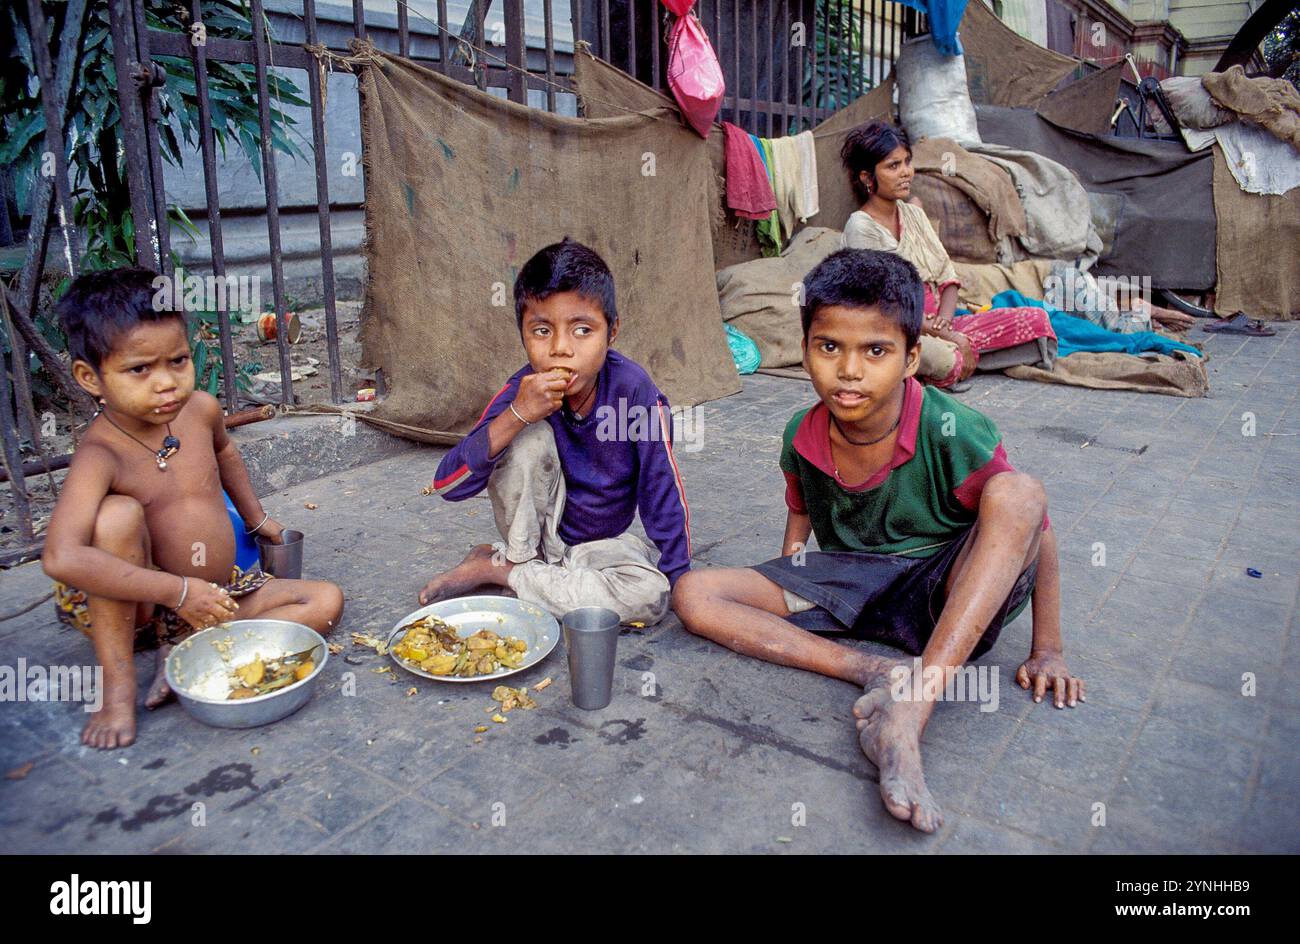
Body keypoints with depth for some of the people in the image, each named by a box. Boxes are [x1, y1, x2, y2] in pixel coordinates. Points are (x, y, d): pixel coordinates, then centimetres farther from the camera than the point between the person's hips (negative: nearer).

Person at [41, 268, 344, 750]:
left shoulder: (200, 409, -7)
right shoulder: (100, 454, -25)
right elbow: (61, 557, -40)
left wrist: (256, 517, 27)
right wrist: (179, 591, -36)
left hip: (218, 591, 6)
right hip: (136, 608, -5)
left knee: (326, 601, -6)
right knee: (118, 514, -32)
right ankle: (117, 683, -23)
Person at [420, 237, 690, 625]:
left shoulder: (633, 388, -24)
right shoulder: (524, 390, -20)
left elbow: (663, 491, -16)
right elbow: (447, 485, -25)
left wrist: (676, 579, -14)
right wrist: (517, 414, -36)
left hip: (601, 542, 2)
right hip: (537, 532, -1)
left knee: (652, 594, -30)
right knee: (531, 437, -26)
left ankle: (498, 569, -12)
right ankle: (521, 559, -7)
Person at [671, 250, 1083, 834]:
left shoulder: (950, 431, -21)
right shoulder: (802, 437, -7)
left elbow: (1032, 525, -12)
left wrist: (1047, 650, -10)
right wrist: (781, 595, 5)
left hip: (946, 594, -3)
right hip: (845, 585, 4)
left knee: (1016, 494, -34)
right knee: (693, 595, -15)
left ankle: (909, 708, -42)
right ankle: (877, 674, -25)